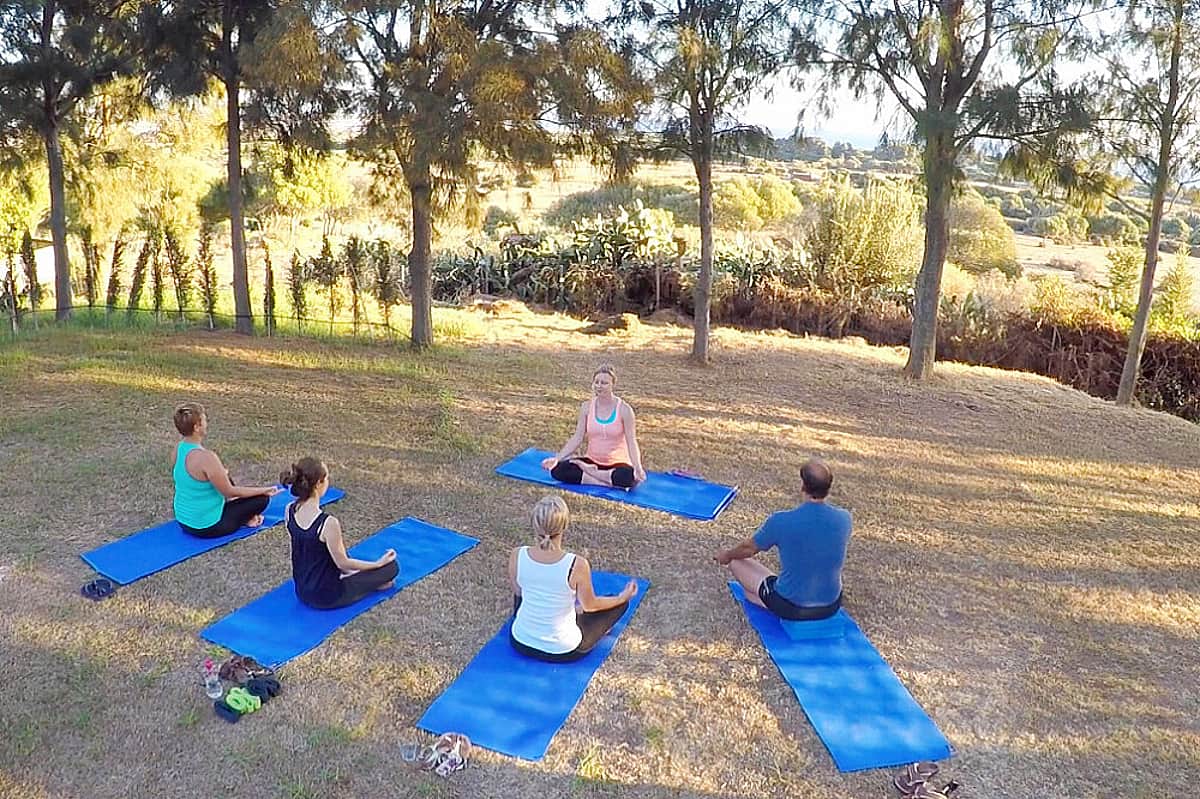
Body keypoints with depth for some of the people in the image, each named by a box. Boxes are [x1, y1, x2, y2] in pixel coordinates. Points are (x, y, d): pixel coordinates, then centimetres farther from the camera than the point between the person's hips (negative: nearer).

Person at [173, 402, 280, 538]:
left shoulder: (179, 449, -3)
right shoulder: (206, 457, -29)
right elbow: (231, 492, -20)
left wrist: (221, 474, 31)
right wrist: (264, 490, -9)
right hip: (206, 527, -9)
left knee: (225, 479, 30)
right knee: (262, 498, -2)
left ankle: (242, 516, 23)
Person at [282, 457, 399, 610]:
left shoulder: (290, 510, -10)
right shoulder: (328, 523, -33)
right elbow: (342, 563, -17)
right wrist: (378, 563, -5)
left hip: (301, 591, 7)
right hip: (327, 597, -7)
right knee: (391, 565, 5)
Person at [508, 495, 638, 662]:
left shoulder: (517, 556, -19)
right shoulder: (577, 565, -28)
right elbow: (590, 605, -8)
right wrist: (623, 597, 11)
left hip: (520, 642, 3)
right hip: (562, 651, -3)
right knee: (620, 603, 17)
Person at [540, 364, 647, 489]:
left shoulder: (624, 409, -10)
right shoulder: (586, 407, -1)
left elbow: (631, 442, -11)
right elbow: (577, 439, 0)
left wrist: (638, 467, -28)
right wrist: (557, 458, -12)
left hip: (617, 463, -3)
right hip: (592, 460, 3)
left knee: (628, 477, -39)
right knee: (557, 470, -23)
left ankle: (590, 472, -15)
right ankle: (609, 481, -21)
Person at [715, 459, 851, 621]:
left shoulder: (781, 521, -23)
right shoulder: (844, 518, -13)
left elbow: (749, 548, -3)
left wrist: (726, 556, 20)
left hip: (790, 608, -4)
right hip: (831, 607, 4)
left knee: (737, 561, 13)